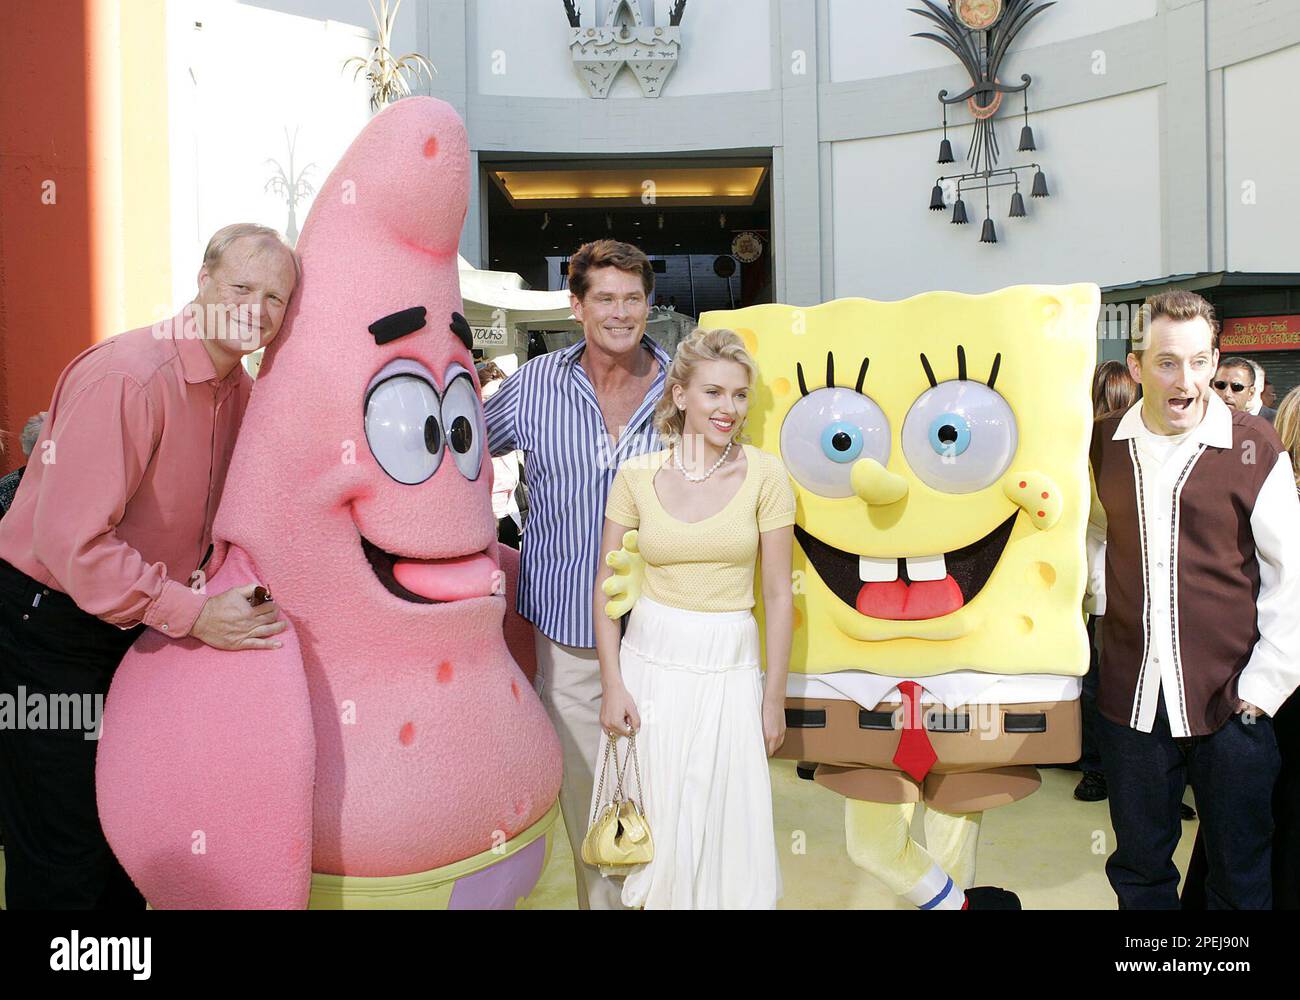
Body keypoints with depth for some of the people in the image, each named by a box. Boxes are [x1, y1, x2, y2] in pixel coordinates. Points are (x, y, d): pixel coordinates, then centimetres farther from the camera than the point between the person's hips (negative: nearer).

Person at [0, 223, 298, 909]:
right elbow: (71, 541, -30)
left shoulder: (238, 388, 2)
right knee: (64, 859, 1)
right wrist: (193, 614, -29)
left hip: (134, 620, 8)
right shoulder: (126, 377, -25)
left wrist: (233, 589, 2)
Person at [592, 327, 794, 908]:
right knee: (653, 827, 11)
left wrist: (775, 697, -1)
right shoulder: (636, 476, -2)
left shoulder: (764, 474, -5)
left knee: (728, 831, 7)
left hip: (731, 670, -1)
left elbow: (778, 594, -2)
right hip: (650, 664, 1)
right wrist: (612, 685, -3)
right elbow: (606, 588, 3)